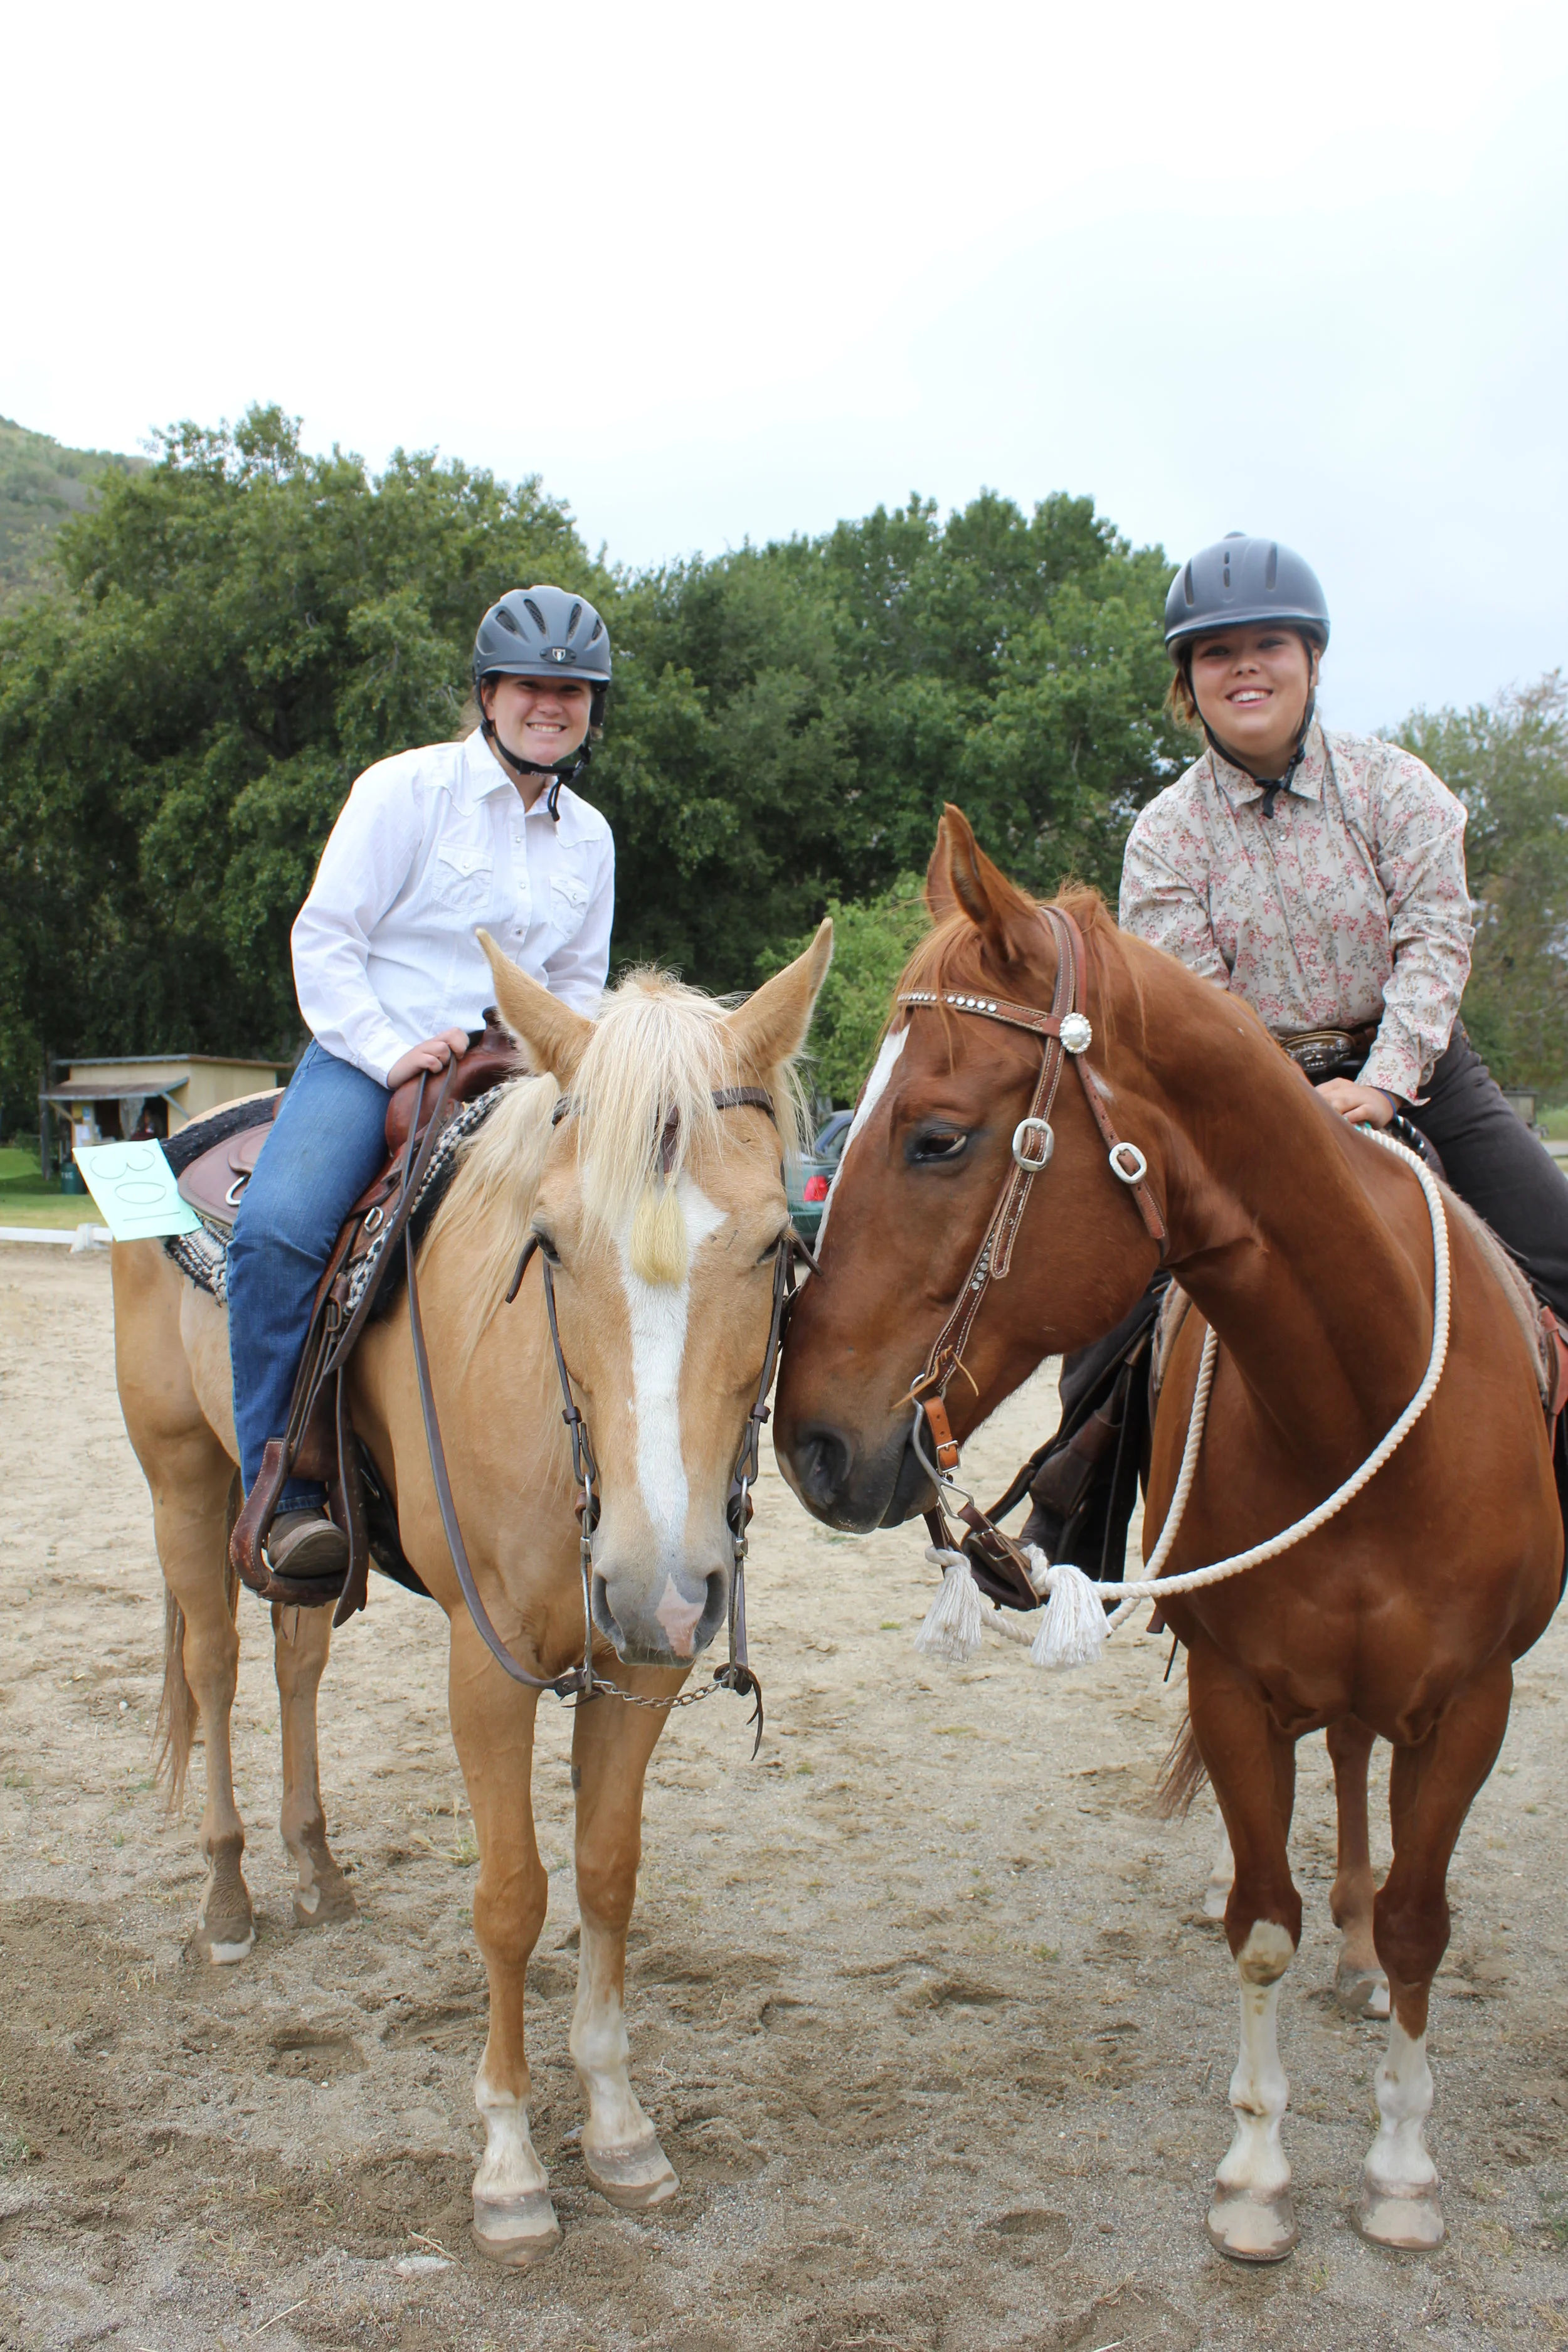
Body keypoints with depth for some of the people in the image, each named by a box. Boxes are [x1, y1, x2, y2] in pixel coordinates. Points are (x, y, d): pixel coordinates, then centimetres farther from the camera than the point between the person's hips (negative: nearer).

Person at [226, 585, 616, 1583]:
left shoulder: (589, 836, 13)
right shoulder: (405, 789, -3)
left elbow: (579, 981, 22)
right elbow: (324, 940, -5)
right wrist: (390, 1051, -17)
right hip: (365, 1057, -4)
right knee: (278, 1230, -30)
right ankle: (281, 1490, -23)